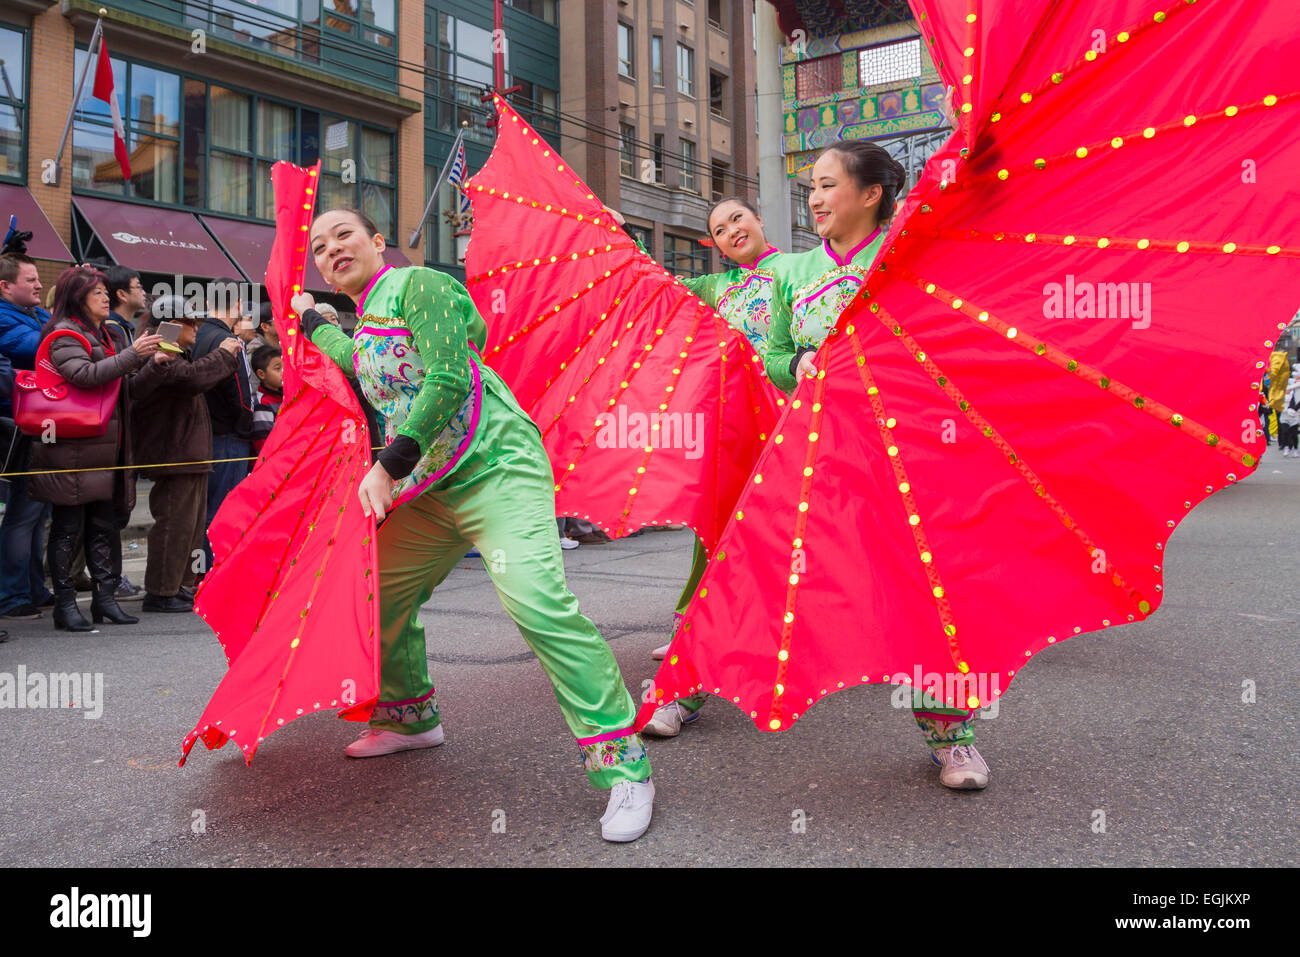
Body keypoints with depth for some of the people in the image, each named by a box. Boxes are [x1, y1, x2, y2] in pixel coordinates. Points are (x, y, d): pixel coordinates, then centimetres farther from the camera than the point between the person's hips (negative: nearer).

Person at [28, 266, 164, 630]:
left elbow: (120, 386, 29)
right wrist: (133, 354, -25)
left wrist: (149, 361, 15)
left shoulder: (102, 334, 20)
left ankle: (104, 598, 16)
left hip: (104, 448, 8)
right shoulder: (64, 334, -7)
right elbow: (85, 374, -24)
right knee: (67, 528, -1)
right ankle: (64, 604, 6)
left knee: (102, 527, 10)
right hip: (71, 449, -8)